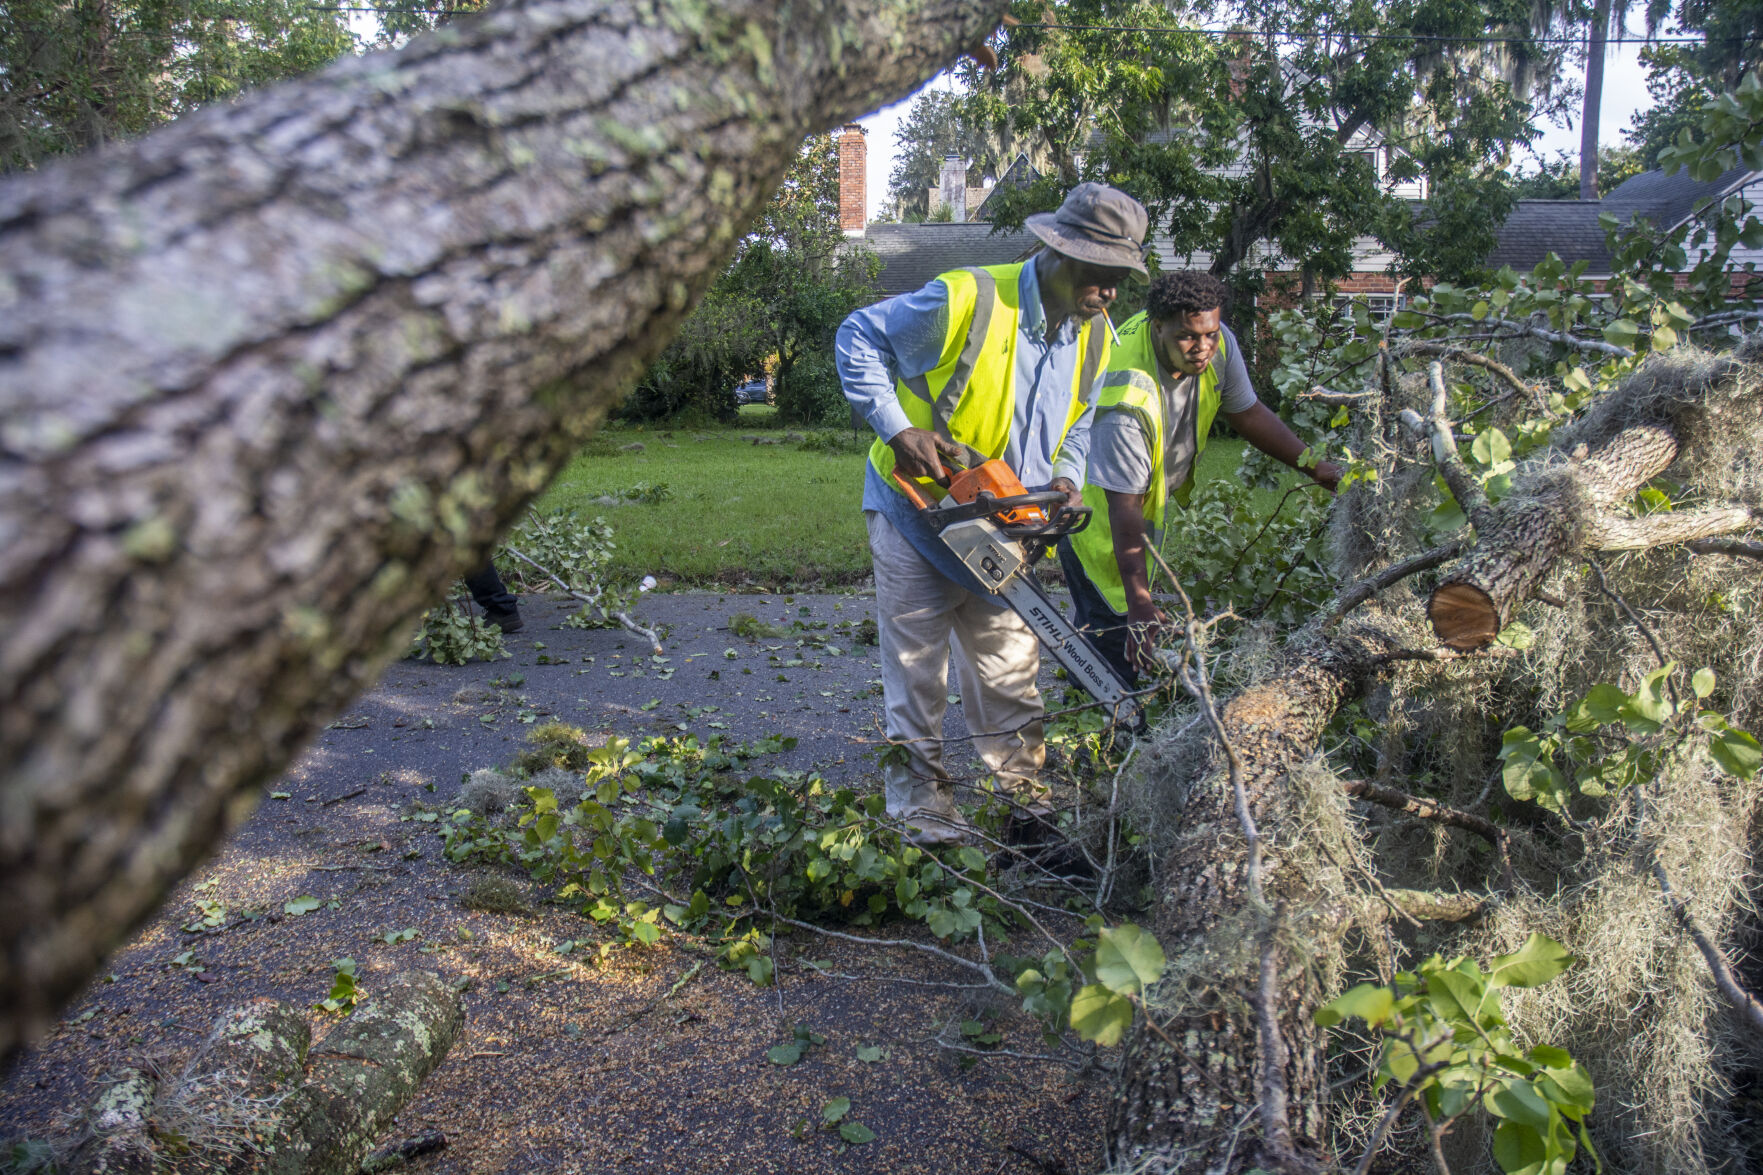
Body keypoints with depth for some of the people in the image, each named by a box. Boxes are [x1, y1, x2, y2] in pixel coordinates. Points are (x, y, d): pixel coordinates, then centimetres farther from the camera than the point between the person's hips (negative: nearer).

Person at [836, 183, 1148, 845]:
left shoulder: (1094, 339, -1)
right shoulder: (967, 301, -22)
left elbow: (1077, 429, 14)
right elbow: (859, 338, -13)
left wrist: (1065, 479, -8)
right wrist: (898, 429, -22)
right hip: (916, 503, -5)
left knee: (1008, 659, 12)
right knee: (916, 658, 3)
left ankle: (1021, 780, 27)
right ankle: (919, 794, 15)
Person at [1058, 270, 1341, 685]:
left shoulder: (1218, 345, -18)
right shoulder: (1127, 399, -39)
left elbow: (1247, 412, 1)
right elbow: (1124, 507, -37)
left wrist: (1314, 467, -3)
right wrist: (1139, 604, -40)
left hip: (1154, 494, 8)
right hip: (1095, 501, -8)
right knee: (1117, 630, -11)